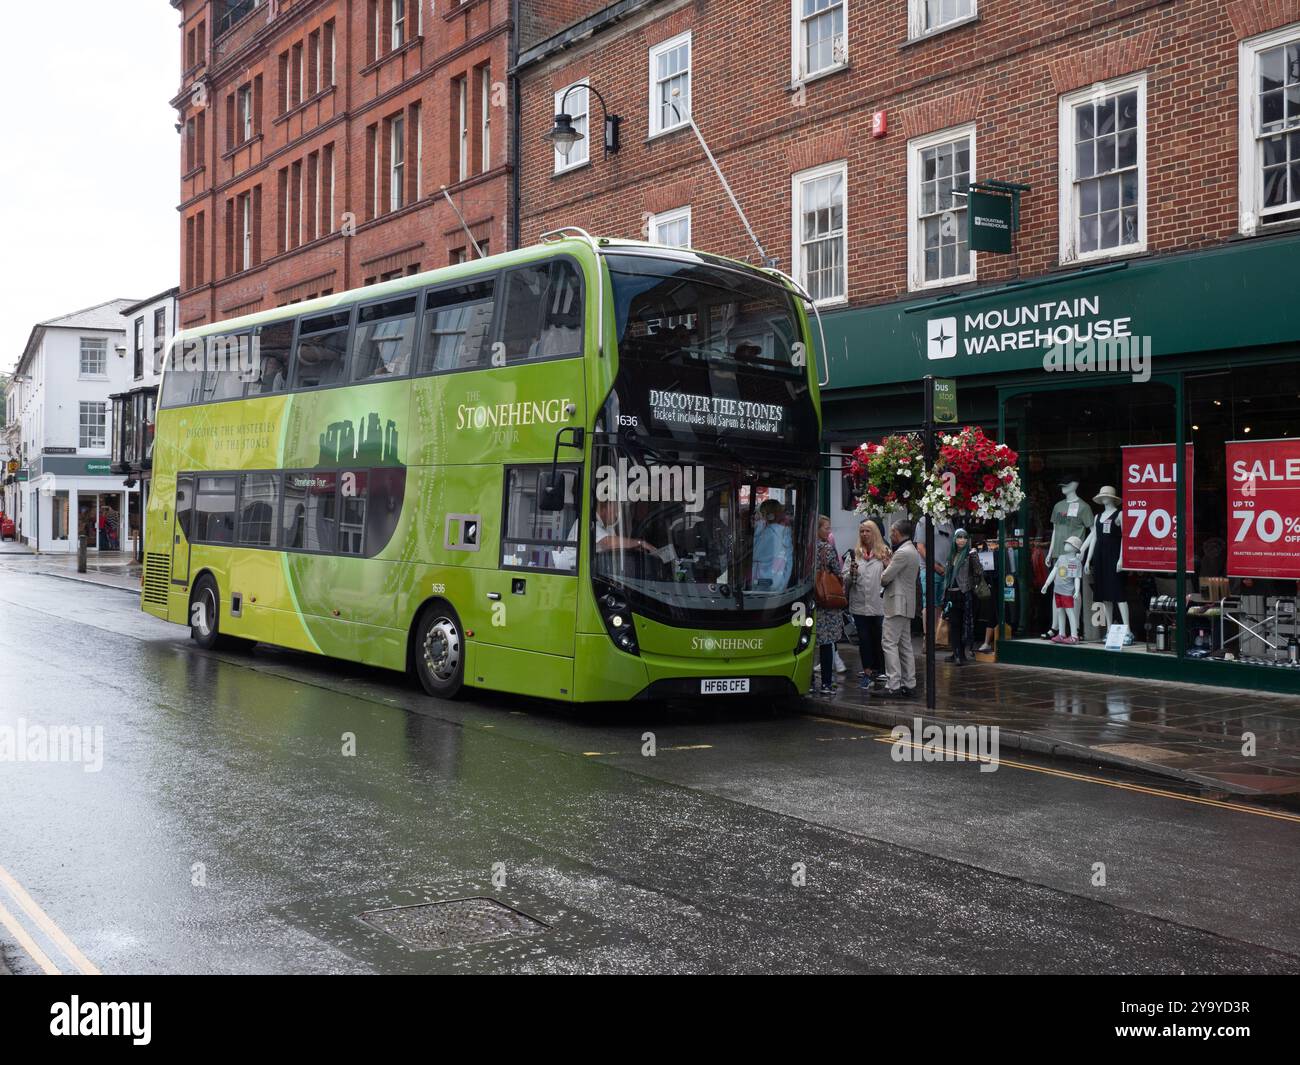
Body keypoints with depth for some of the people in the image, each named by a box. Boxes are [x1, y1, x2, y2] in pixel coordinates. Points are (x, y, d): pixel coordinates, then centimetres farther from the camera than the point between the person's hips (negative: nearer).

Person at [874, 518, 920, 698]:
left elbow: (885, 578, -17)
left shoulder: (903, 553, -17)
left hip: (897, 604, -10)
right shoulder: (913, 551, 16)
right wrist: (888, 566, 5)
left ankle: (893, 686, -14)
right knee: (905, 644, 12)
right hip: (906, 604, 10)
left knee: (889, 643, -10)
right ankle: (909, 685, 14)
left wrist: (883, 577, 4)